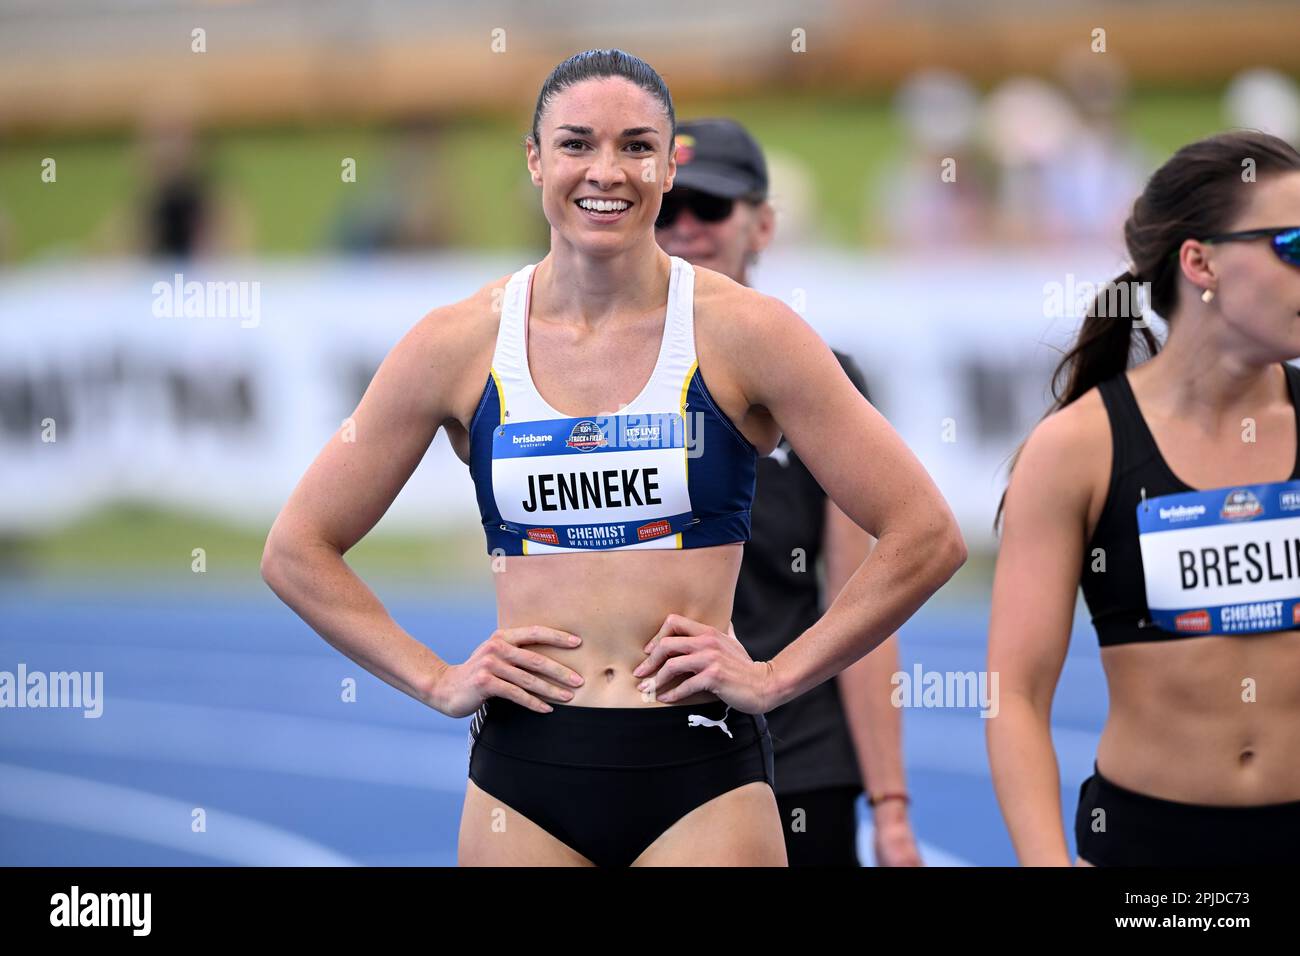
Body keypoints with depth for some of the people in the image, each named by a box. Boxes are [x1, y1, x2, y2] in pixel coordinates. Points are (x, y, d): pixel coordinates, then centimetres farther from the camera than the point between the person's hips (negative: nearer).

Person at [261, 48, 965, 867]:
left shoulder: (742, 333, -2)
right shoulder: (461, 345, 3)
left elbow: (926, 537, -1)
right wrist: (438, 682, 3)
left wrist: (777, 677, -4)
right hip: (524, 777, 2)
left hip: (700, 777, -2)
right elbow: (298, 550, 11)